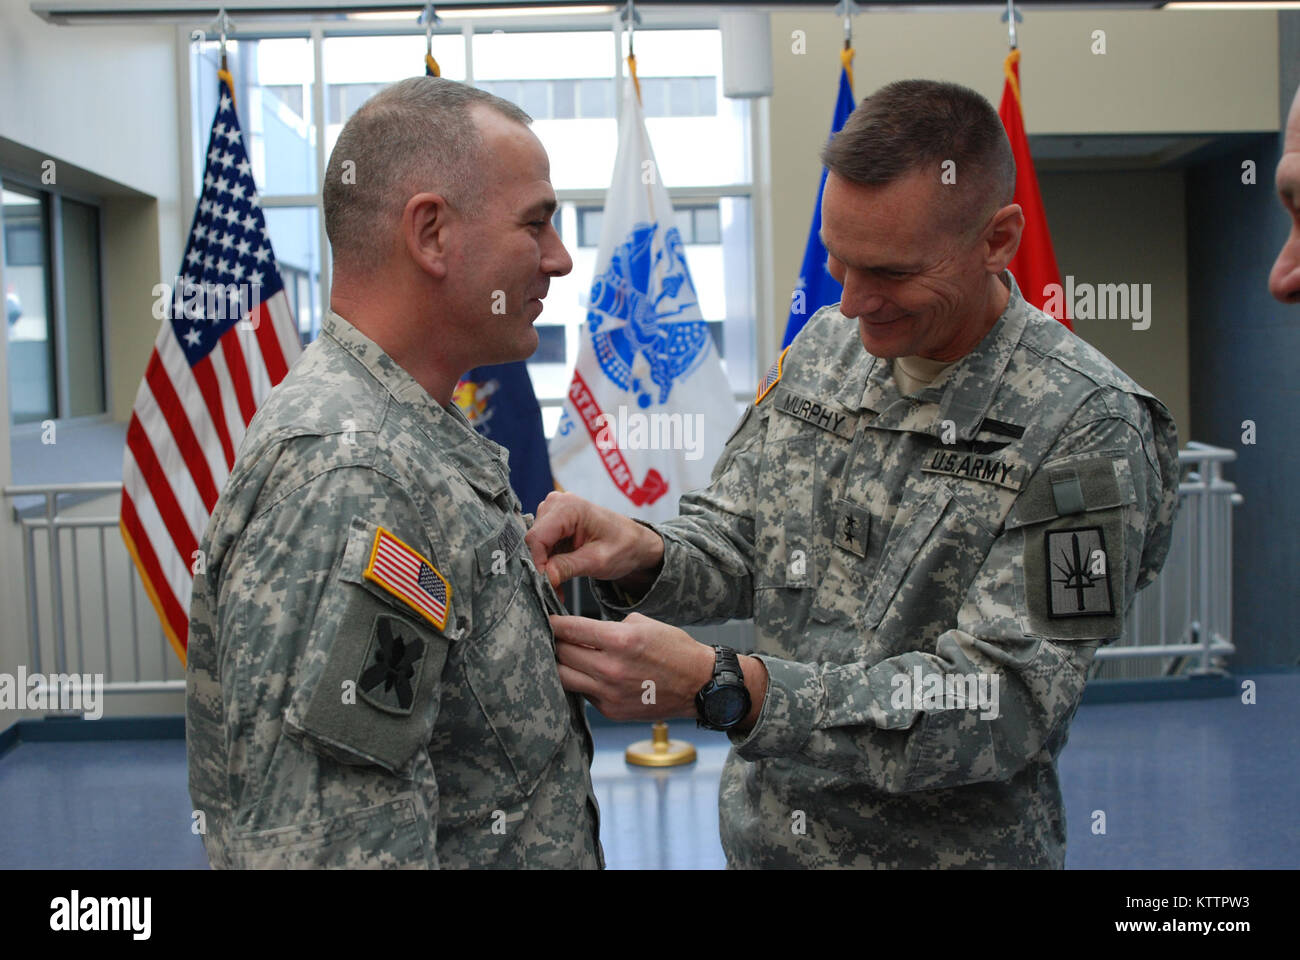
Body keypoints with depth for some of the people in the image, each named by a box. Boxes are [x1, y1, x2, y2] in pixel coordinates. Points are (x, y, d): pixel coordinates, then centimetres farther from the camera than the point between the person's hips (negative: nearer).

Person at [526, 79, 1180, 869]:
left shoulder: (1086, 426, -21)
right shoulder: (825, 345, -3)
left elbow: (997, 708, -26)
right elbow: (732, 540, 4)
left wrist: (716, 686, -34)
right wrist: (643, 556, -20)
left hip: (952, 847, -5)